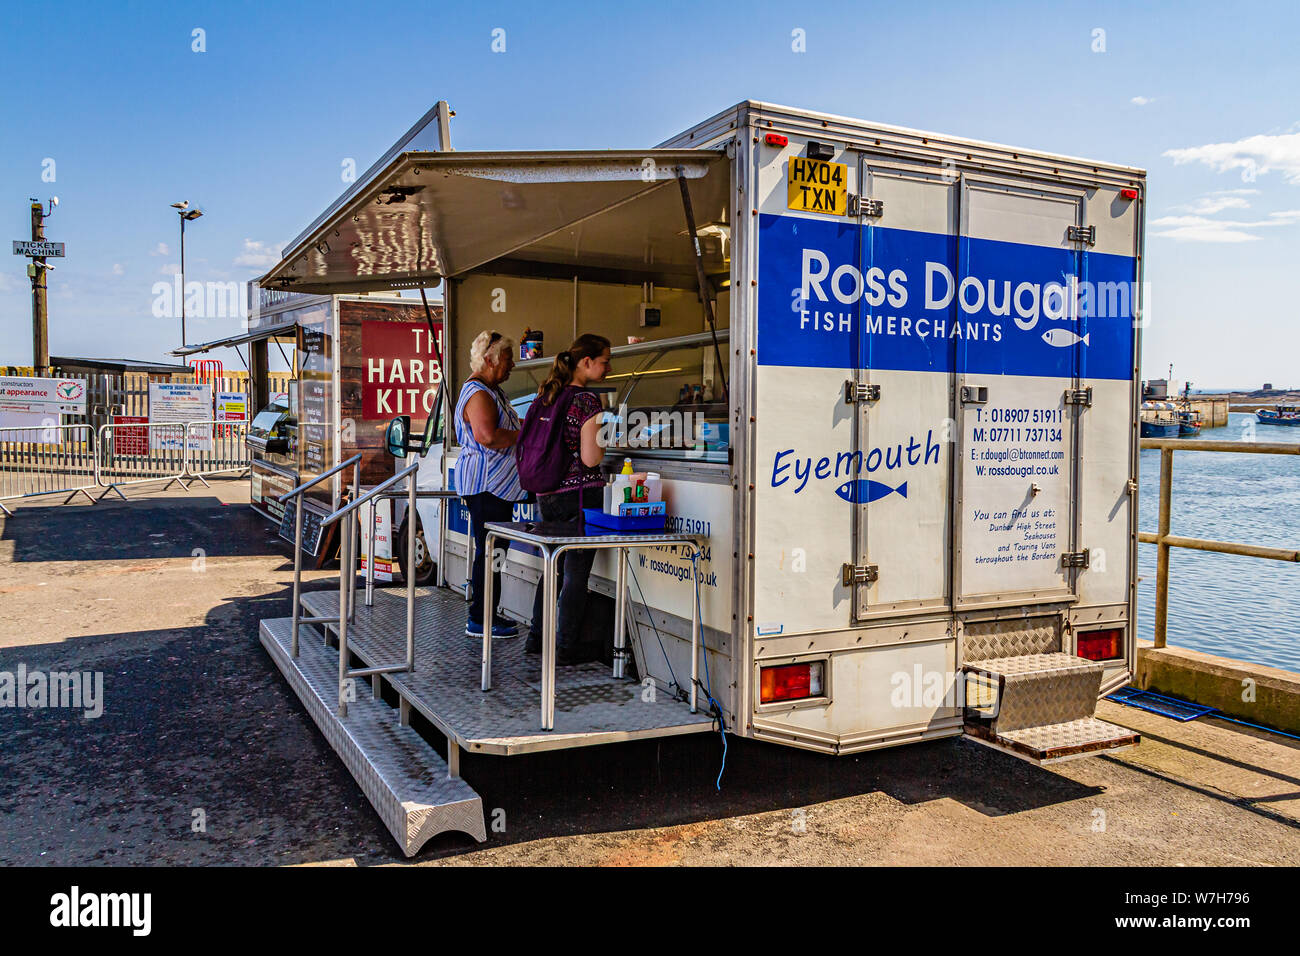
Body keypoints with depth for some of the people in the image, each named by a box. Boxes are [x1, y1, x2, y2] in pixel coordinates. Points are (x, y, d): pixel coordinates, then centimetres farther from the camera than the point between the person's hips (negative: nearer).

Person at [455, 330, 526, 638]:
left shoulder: (491, 391, 19)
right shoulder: (478, 394, -16)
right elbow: (488, 436, -28)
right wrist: (525, 435, -16)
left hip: (497, 485, 11)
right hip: (486, 485, -11)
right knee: (489, 551, -7)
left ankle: (488, 613, 21)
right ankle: (479, 620, 0)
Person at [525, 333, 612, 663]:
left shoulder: (547, 394, 10)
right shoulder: (586, 400, -13)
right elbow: (590, 458, -18)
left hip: (547, 495, 8)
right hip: (580, 494, -8)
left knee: (554, 568, 19)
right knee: (576, 574, 1)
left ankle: (536, 638, 27)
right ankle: (565, 649, 8)